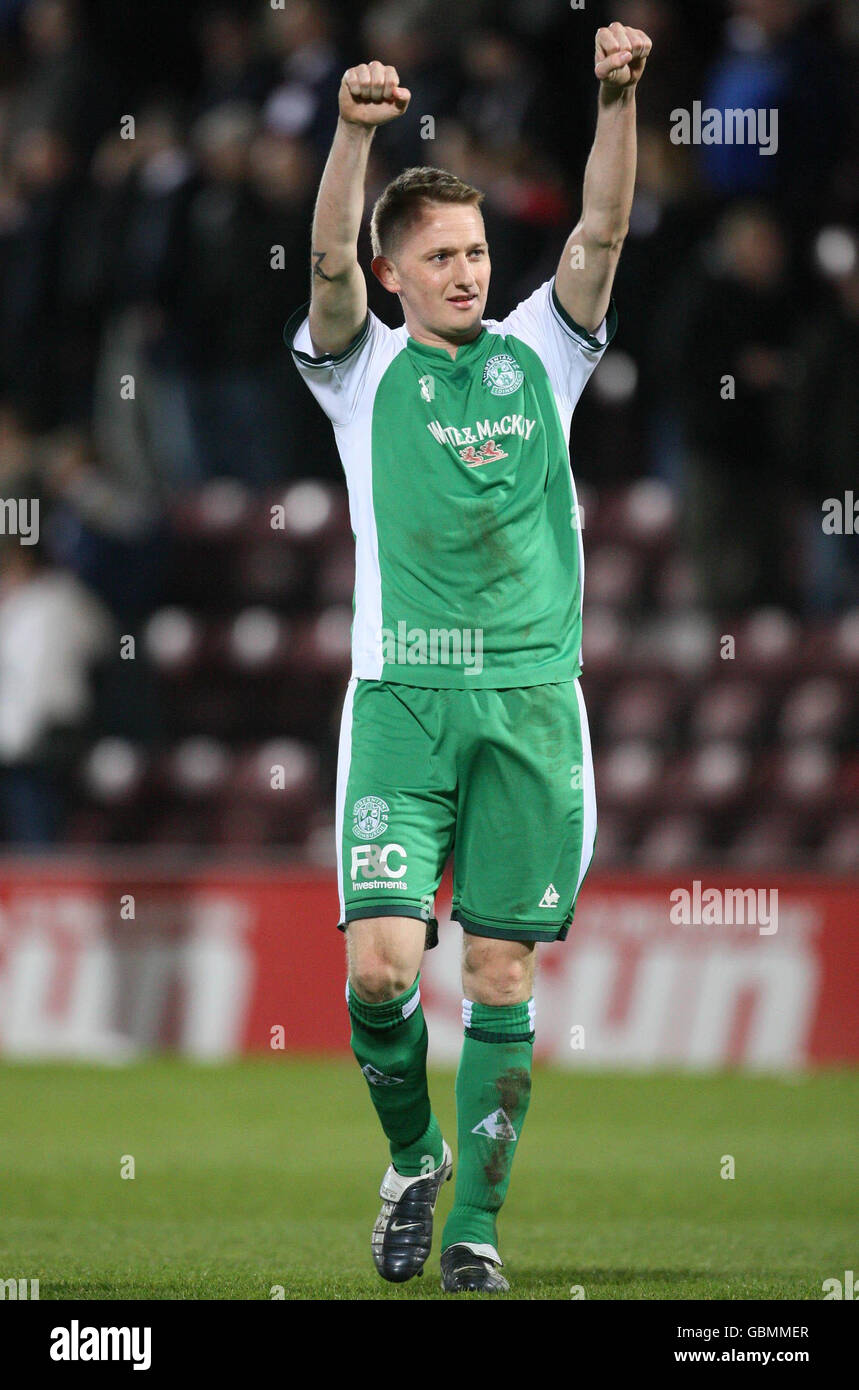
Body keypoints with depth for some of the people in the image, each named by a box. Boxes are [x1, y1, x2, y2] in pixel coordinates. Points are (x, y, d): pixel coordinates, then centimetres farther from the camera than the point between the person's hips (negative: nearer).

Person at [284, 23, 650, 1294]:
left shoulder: (538, 355, 12)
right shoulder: (365, 370, 6)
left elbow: (601, 233, -1)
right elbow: (329, 263, -11)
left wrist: (619, 104, -16)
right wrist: (355, 132, -27)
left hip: (533, 701, 2)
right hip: (404, 697, -2)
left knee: (504, 974, 2)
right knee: (381, 961, -12)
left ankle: (476, 1223, 10)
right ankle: (412, 1157, 15)